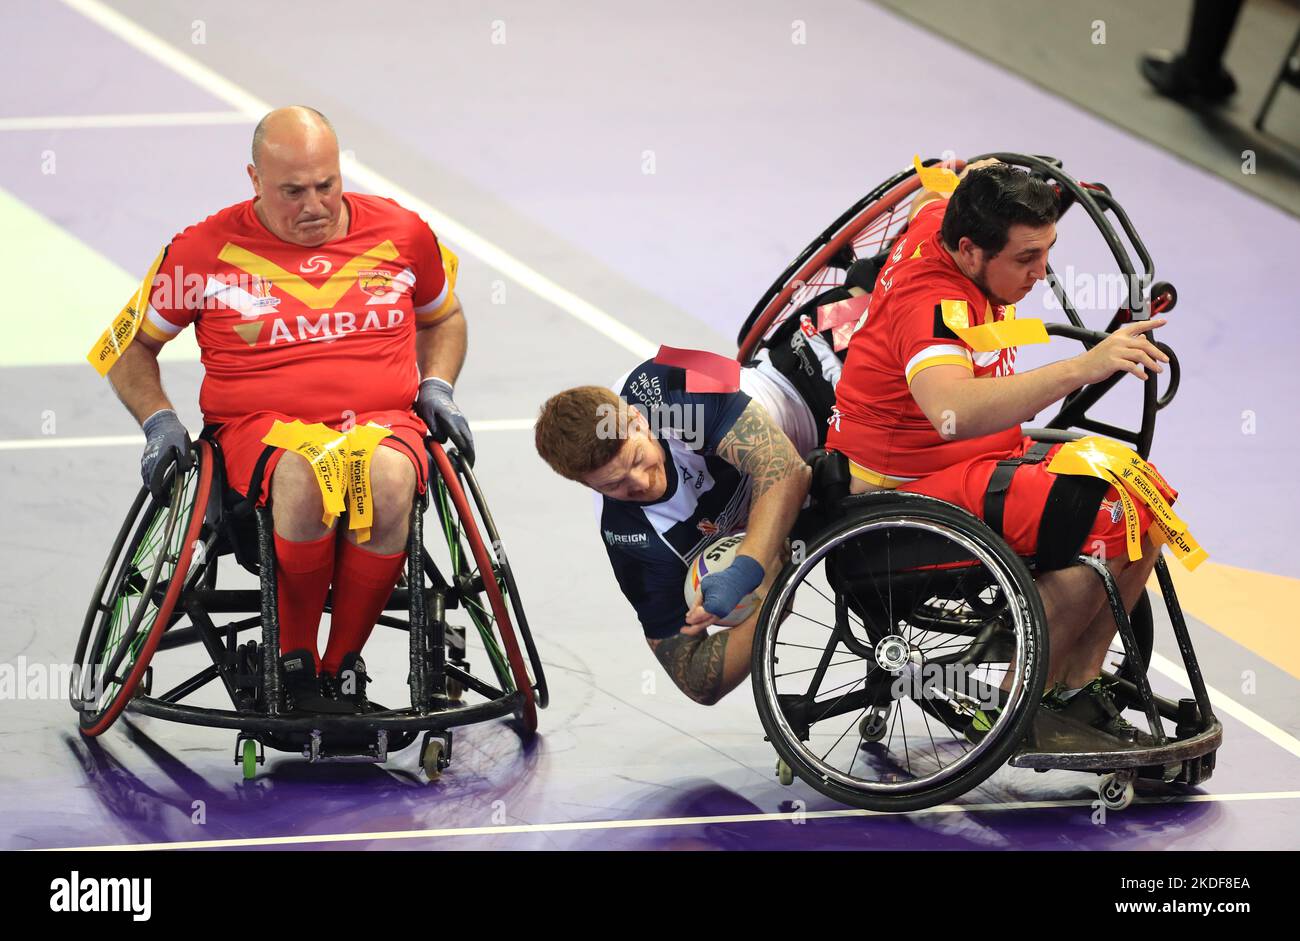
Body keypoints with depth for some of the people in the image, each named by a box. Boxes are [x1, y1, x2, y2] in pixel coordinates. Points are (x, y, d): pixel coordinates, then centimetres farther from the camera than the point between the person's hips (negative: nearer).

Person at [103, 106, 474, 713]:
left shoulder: (400, 234, 11)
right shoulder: (207, 250, 5)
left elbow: (443, 318, 31)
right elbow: (131, 348, 17)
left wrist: (436, 387, 13)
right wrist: (158, 420, 1)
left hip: (382, 420, 1)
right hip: (261, 429, -1)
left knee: (388, 479, -38)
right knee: (303, 479, -40)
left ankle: (344, 660, -19)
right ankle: (295, 661, -17)